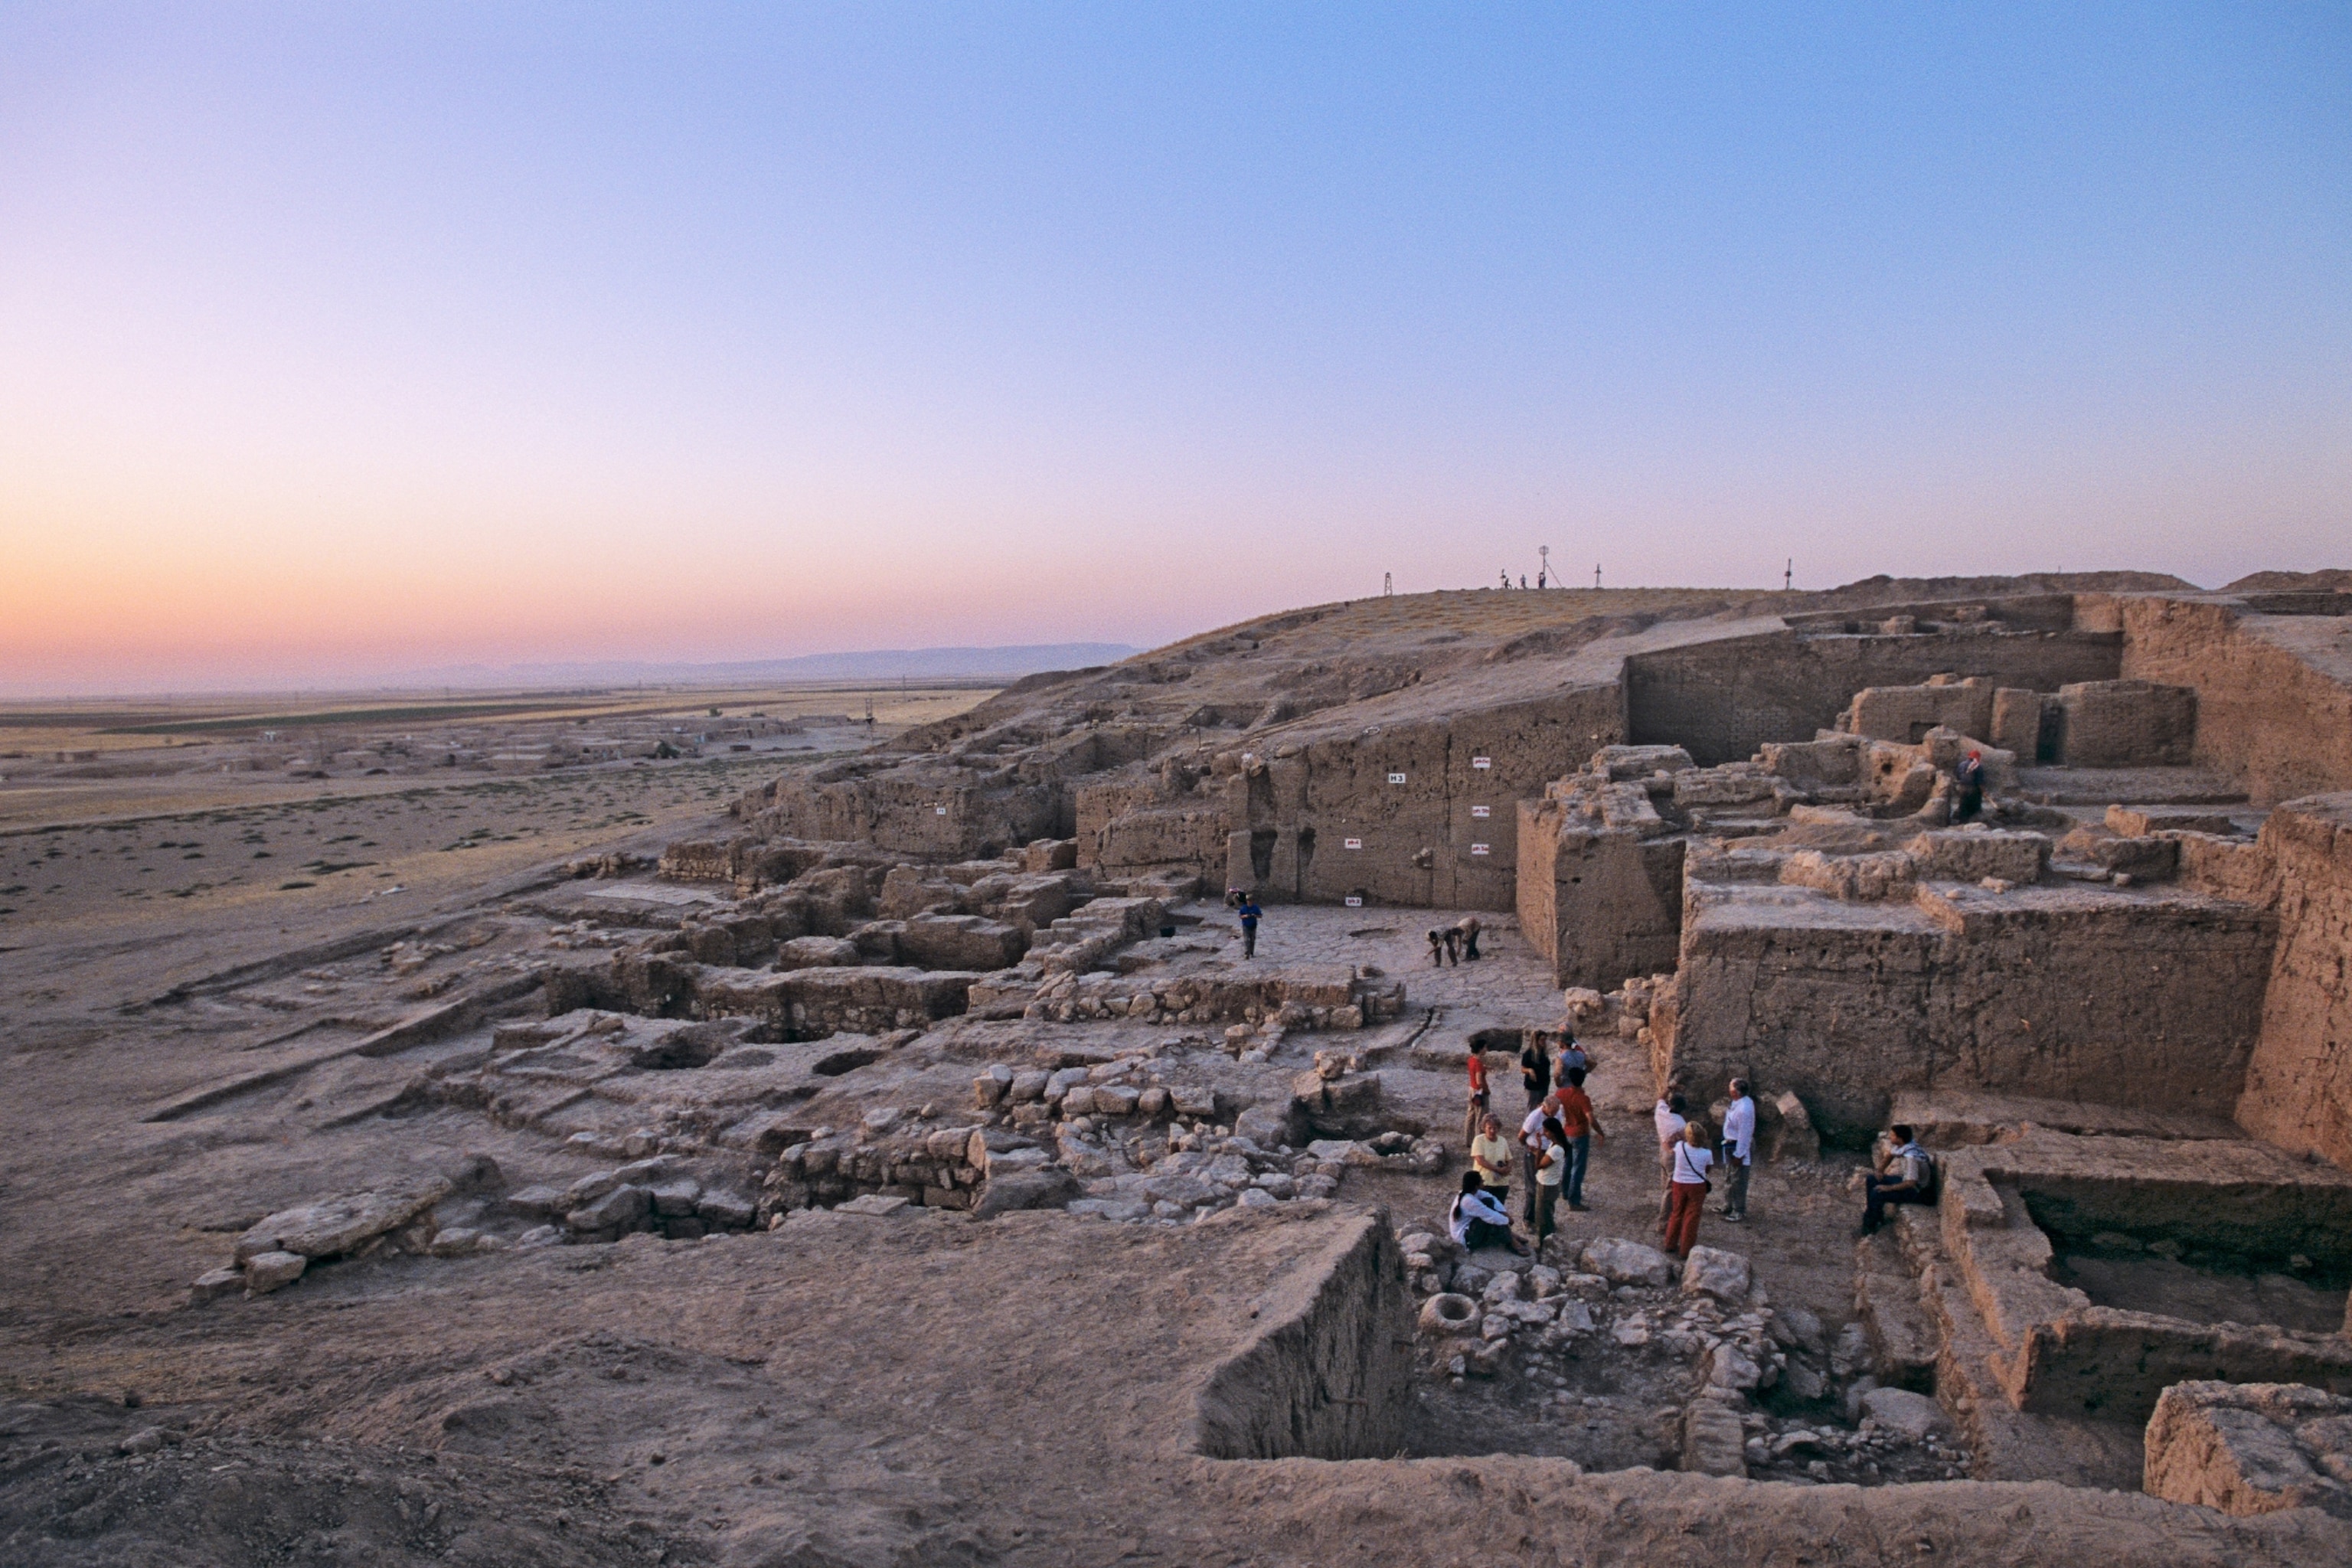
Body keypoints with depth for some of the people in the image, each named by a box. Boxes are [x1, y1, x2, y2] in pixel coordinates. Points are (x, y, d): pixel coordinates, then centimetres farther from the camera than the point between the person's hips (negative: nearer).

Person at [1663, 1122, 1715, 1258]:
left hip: (1679, 1184, 2)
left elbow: (1672, 1151, 10)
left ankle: (1670, 1244, 31)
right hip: (1697, 1186, -2)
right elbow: (1708, 1170, -2)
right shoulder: (1706, 1154, -15)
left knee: (1676, 1213, 19)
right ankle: (1685, 1251, 13)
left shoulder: (1679, 1147, -12)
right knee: (1691, 1218, 7)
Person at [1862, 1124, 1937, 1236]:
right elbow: (1889, 1156, 15)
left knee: (1877, 1194, -23)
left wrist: (1889, 1188, -28)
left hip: (1916, 1190, -10)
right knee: (1869, 1181, 5)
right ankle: (1877, 1215, 18)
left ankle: (1869, 1228, -4)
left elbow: (1911, 1183, -35)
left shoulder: (1911, 1157, -33)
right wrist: (1880, 1171, 0)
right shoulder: (1902, 1146, -6)